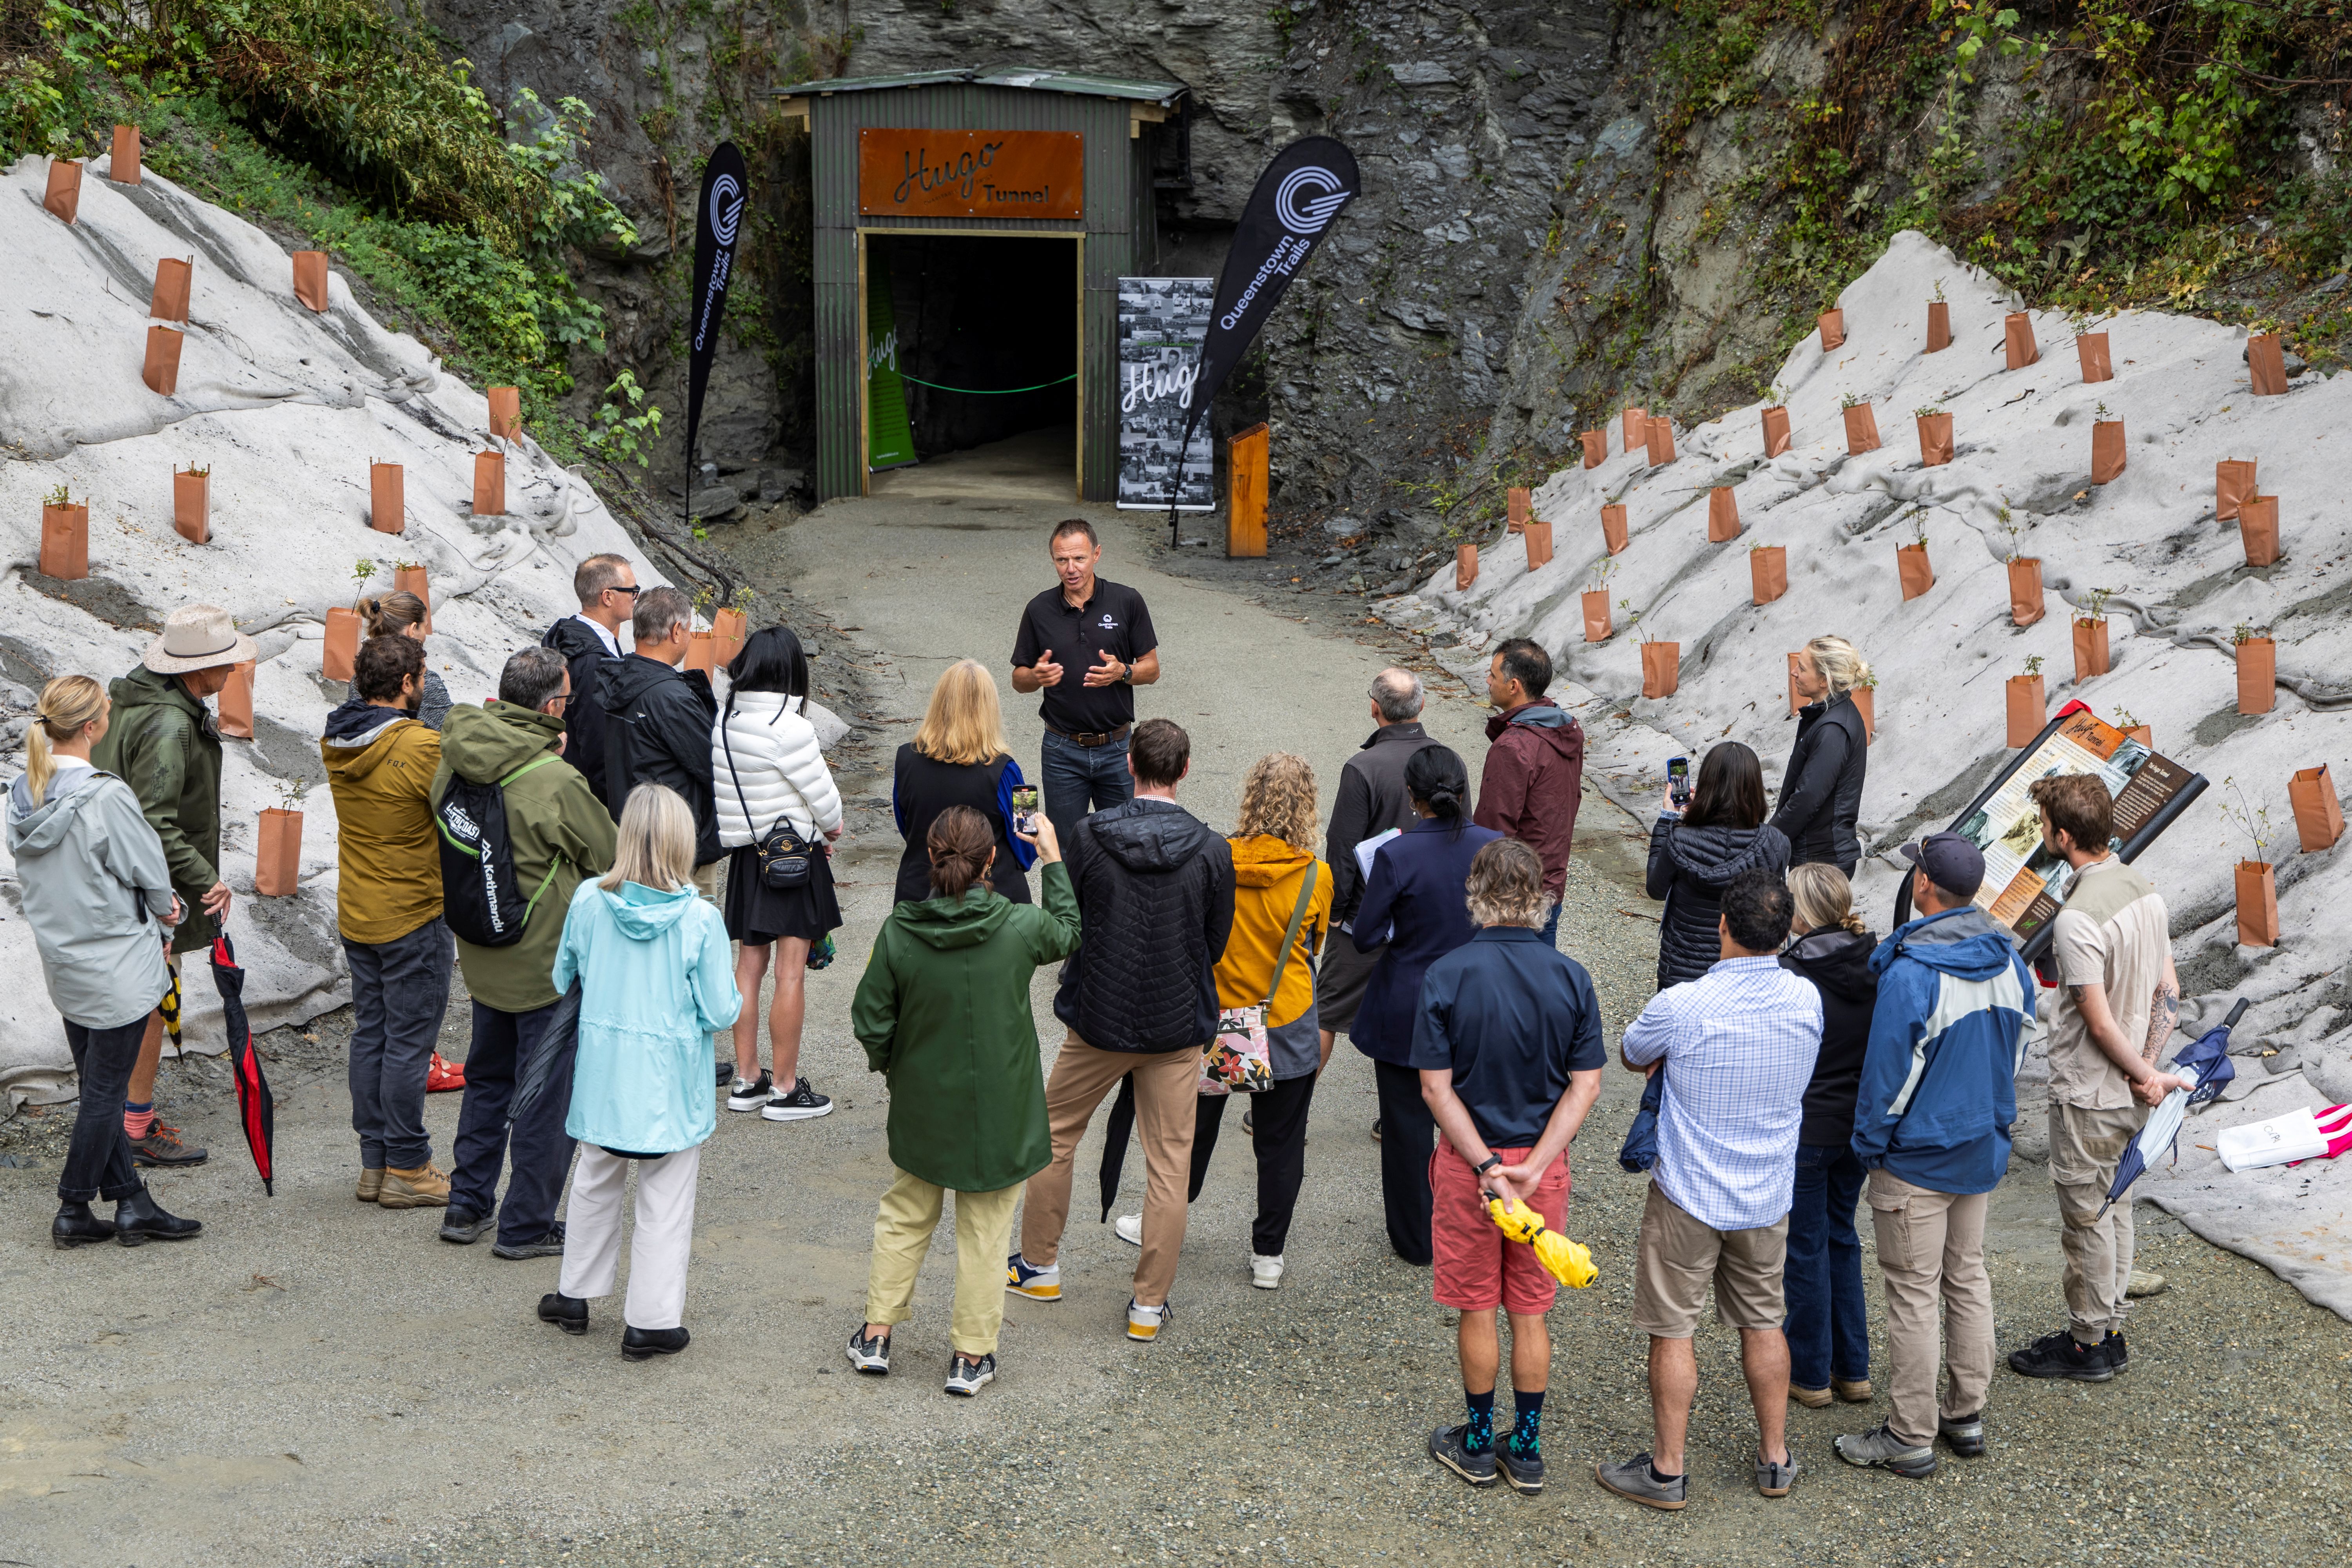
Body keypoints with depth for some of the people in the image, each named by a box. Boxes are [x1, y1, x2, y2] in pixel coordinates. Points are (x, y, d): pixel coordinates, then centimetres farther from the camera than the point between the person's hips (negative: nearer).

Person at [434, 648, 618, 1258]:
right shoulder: (555, 782, -25)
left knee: (488, 1078, 23)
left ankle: (467, 1205, 30)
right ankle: (526, 1225, 14)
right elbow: (610, 856, -11)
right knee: (548, 1094, 7)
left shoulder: (455, 763, -4)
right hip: (547, 961, -7)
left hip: (483, 956, 7)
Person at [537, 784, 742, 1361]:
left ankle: (575, 1296, 36)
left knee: (597, 1182, 23)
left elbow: (564, 978, 5)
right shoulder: (699, 919, -19)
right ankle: (651, 1321, 15)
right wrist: (735, 994, 8)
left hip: (603, 1075, 3)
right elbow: (720, 1012, -14)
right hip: (669, 1085, -3)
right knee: (665, 1203, 9)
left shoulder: (589, 901, -10)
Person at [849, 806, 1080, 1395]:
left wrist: (893, 1065, 12)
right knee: (984, 1232, 13)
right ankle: (971, 1356, 21)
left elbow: (871, 1022, -8)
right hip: (1000, 1113, -1)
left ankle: (877, 1334, 27)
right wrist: (1053, 857, 15)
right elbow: (1068, 933, 6)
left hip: (923, 1107, 1)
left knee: (905, 1217, 21)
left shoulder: (899, 933, -17)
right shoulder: (1020, 927, -18)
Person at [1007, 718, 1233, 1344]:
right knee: (1168, 1162, 9)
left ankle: (1040, 1266, 32)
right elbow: (1217, 943, 0)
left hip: (1099, 1017, 0)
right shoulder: (1211, 851, -11)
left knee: (1054, 1135, 21)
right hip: (1179, 1023, 0)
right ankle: (1150, 1304, 13)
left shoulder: (1090, 836, -12)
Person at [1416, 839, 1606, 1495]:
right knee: (1530, 1311, 14)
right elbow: (1586, 1085, -10)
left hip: (1466, 1160, -2)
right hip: (1544, 1159, 2)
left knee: (1477, 1310, 12)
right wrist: (1534, 1166, -14)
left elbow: (1436, 1087, -15)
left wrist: (1485, 1165, -15)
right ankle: (1526, 1450, 23)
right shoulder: (1571, 979, -7)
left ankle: (1478, 1445, 25)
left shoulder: (1448, 976, -13)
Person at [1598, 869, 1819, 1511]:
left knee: (1673, 1332, 7)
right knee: (1763, 1323, 18)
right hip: (1769, 1196, 5)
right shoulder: (1807, 1001, -8)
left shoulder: (1680, 1007, -22)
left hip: (1688, 1198, -4)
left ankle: (1666, 1470, 15)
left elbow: (1632, 1057, -1)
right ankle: (1775, 1458, 29)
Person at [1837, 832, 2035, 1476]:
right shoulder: (2008, 960, -1)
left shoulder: (1912, 974, -25)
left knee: (1913, 1292, 1)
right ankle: (1967, 1414, 28)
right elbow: (2018, 1047, 10)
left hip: (1917, 1157, -8)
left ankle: (1909, 1438, 9)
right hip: (1984, 1149, 8)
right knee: (1968, 1277, 19)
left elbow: (1889, 1068, -19)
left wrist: (1869, 1144, -6)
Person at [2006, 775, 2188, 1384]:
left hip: (2088, 1094, -8)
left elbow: (2100, 1022, -22)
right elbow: (2168, 992, 6)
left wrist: (2148, 1076, -9)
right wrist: (2149, 1071, 3)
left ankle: (2089, 1344, 17)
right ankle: (2109, 1328, 31)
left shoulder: (2077, 917, -26)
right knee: (2114, 1207, 19)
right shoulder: (2145, 889, 1)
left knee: (2086, 1218, 5)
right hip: (2130, 1093, 9)